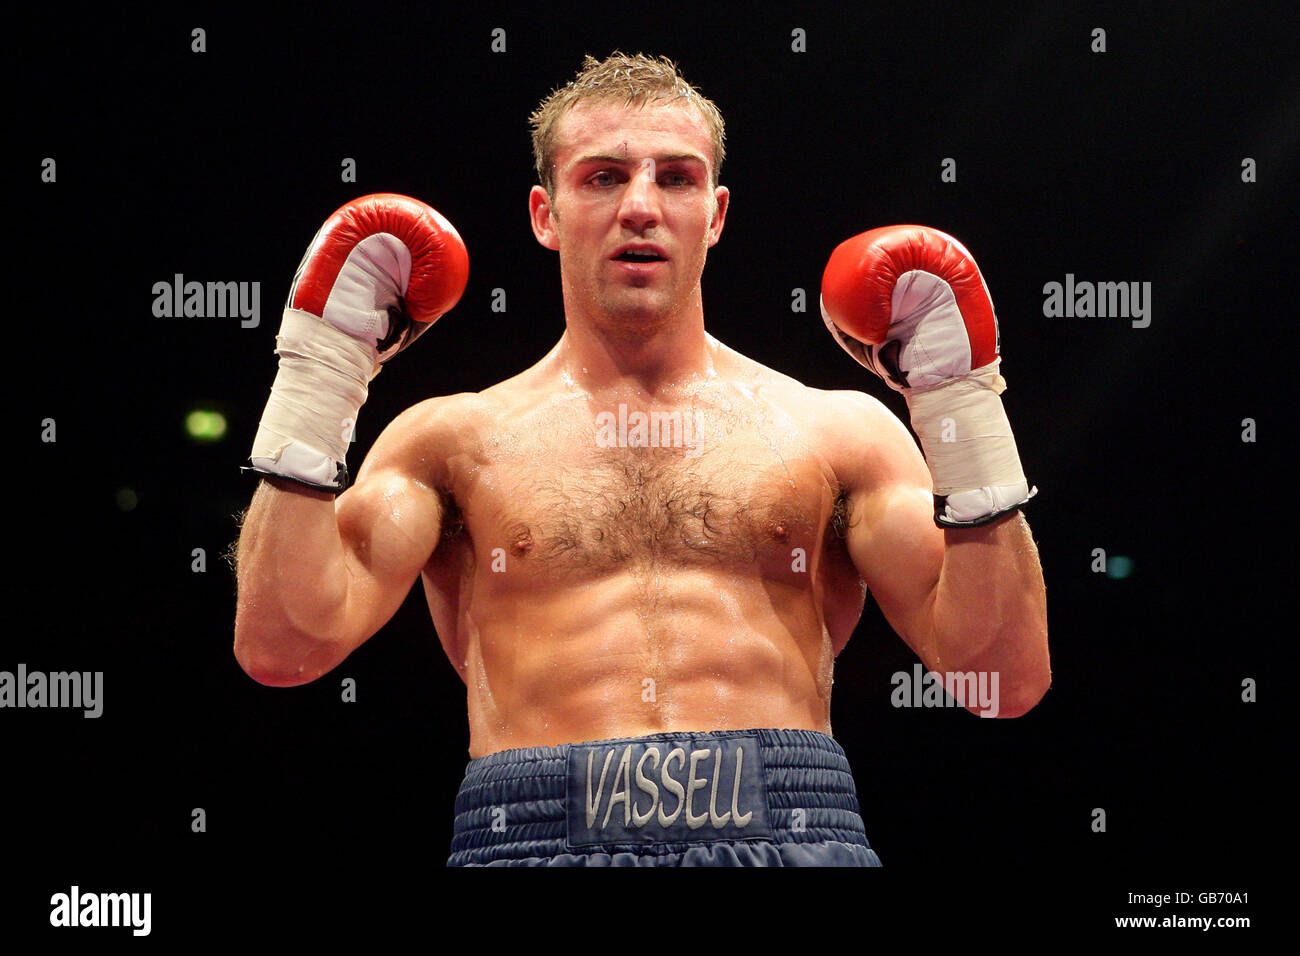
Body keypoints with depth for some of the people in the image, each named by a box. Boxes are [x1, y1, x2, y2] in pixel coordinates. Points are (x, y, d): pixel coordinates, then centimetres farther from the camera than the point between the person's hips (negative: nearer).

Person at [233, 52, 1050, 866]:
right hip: (532, 837, 0)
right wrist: (323, 364, 4)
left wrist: (962, 401, 5)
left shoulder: (837, 432, 17)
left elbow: (1006, 678, 9)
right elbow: (281, 647, 3)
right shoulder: (454, 440, 16)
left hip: (790, 835, 1)